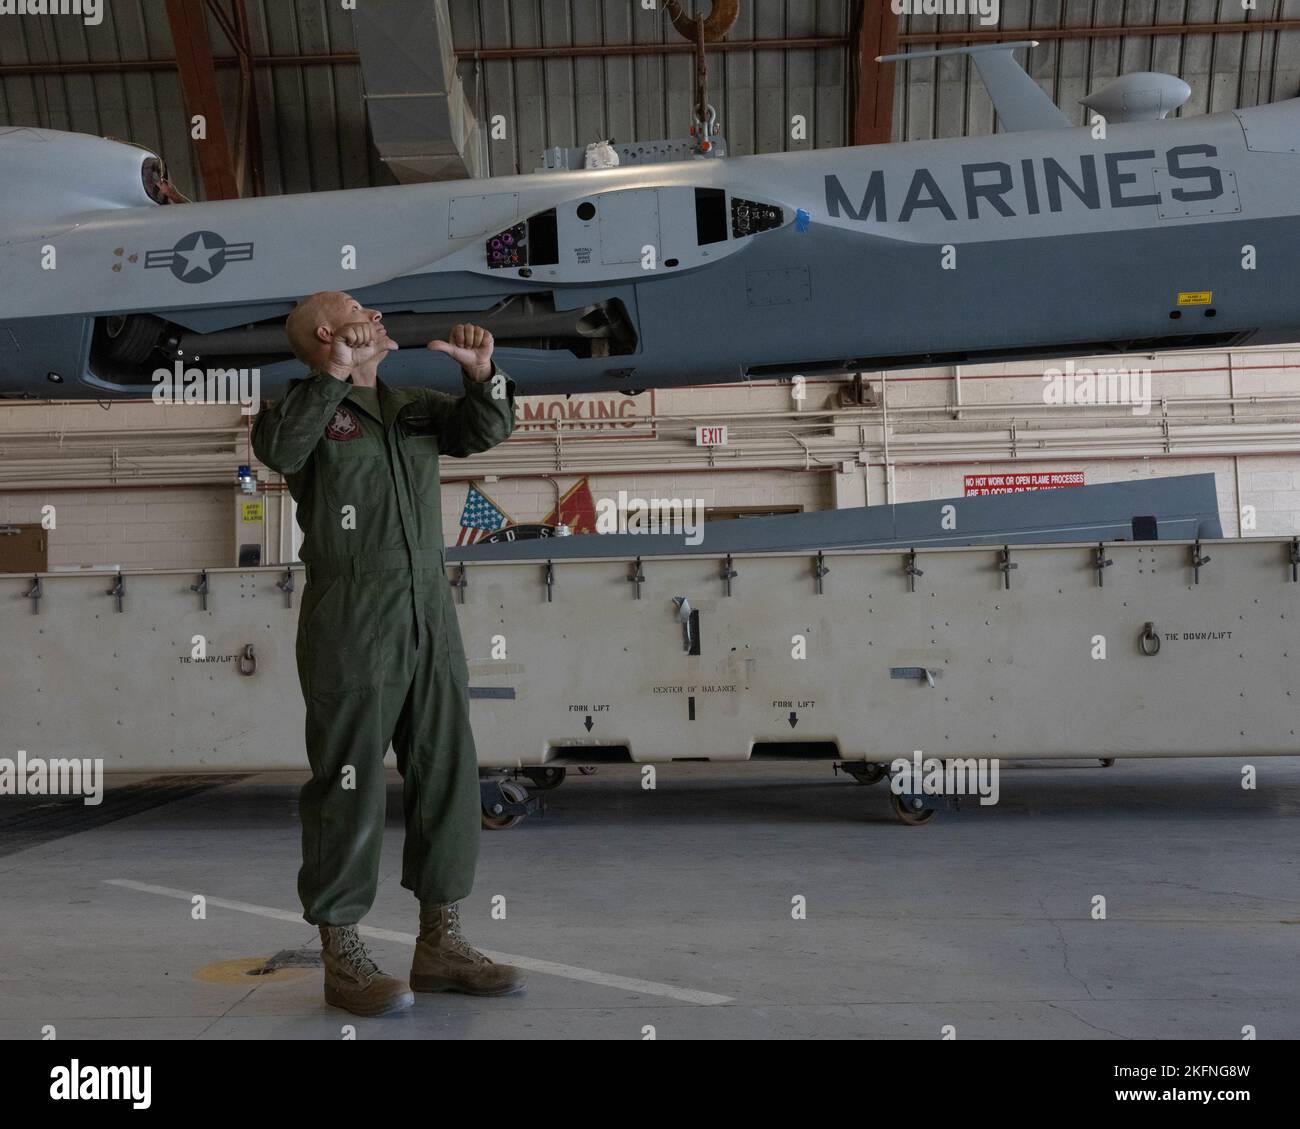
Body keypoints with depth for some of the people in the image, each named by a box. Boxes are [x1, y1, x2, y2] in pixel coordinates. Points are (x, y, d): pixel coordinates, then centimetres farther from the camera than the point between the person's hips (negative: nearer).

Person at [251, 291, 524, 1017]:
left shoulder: (414, 407, 17)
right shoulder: (310, 409, 0)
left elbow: (487, 427, 9)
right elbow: (277, 447, -21)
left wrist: (482, 370, -9)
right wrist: (336, 374, -26)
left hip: (431, 615, 6)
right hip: (350, 620, -6)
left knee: (448, 775, 6)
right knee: (351, 783, -2)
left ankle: (440, 944, 17)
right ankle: (343, 958, 10)